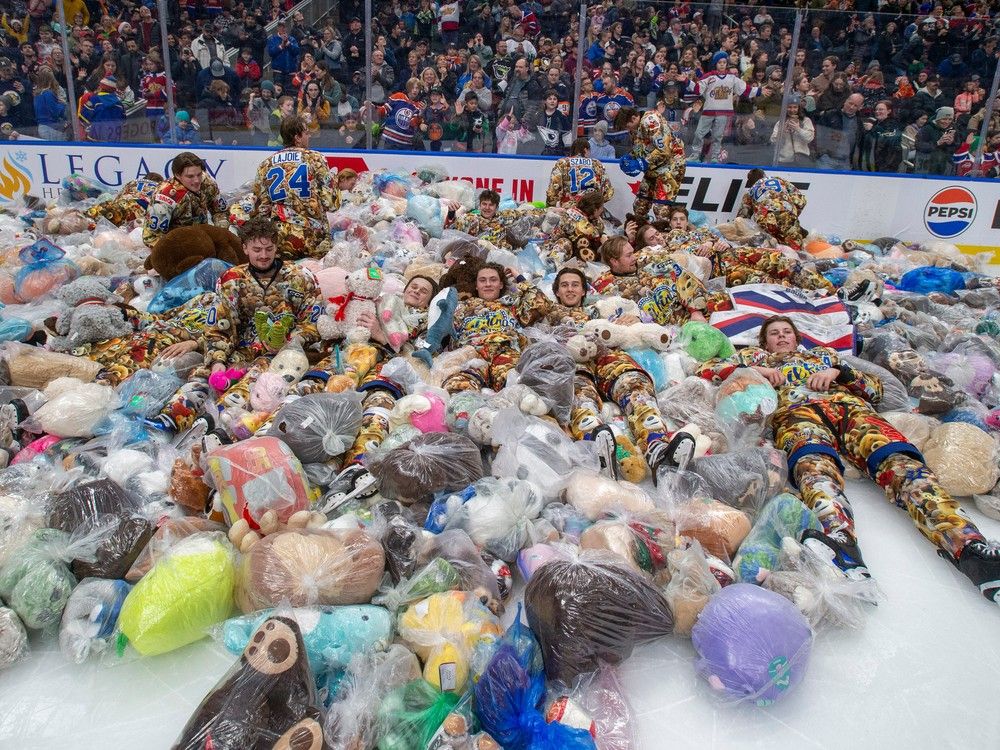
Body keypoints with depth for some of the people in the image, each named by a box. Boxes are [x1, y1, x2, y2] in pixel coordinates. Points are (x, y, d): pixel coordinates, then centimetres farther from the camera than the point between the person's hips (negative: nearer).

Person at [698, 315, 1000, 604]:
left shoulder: (823, 354, 40)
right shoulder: (756, 356, 36)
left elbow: (876, 388, 30)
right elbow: (706, 370, 22)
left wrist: (839, 372, 11)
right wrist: (753, 370, 9)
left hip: (848, 404, 3)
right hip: (795, 409, -3)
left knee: (898, 459, -31)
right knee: (813, 461, -40)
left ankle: (969, 546, -51)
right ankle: (840, 543, -68)